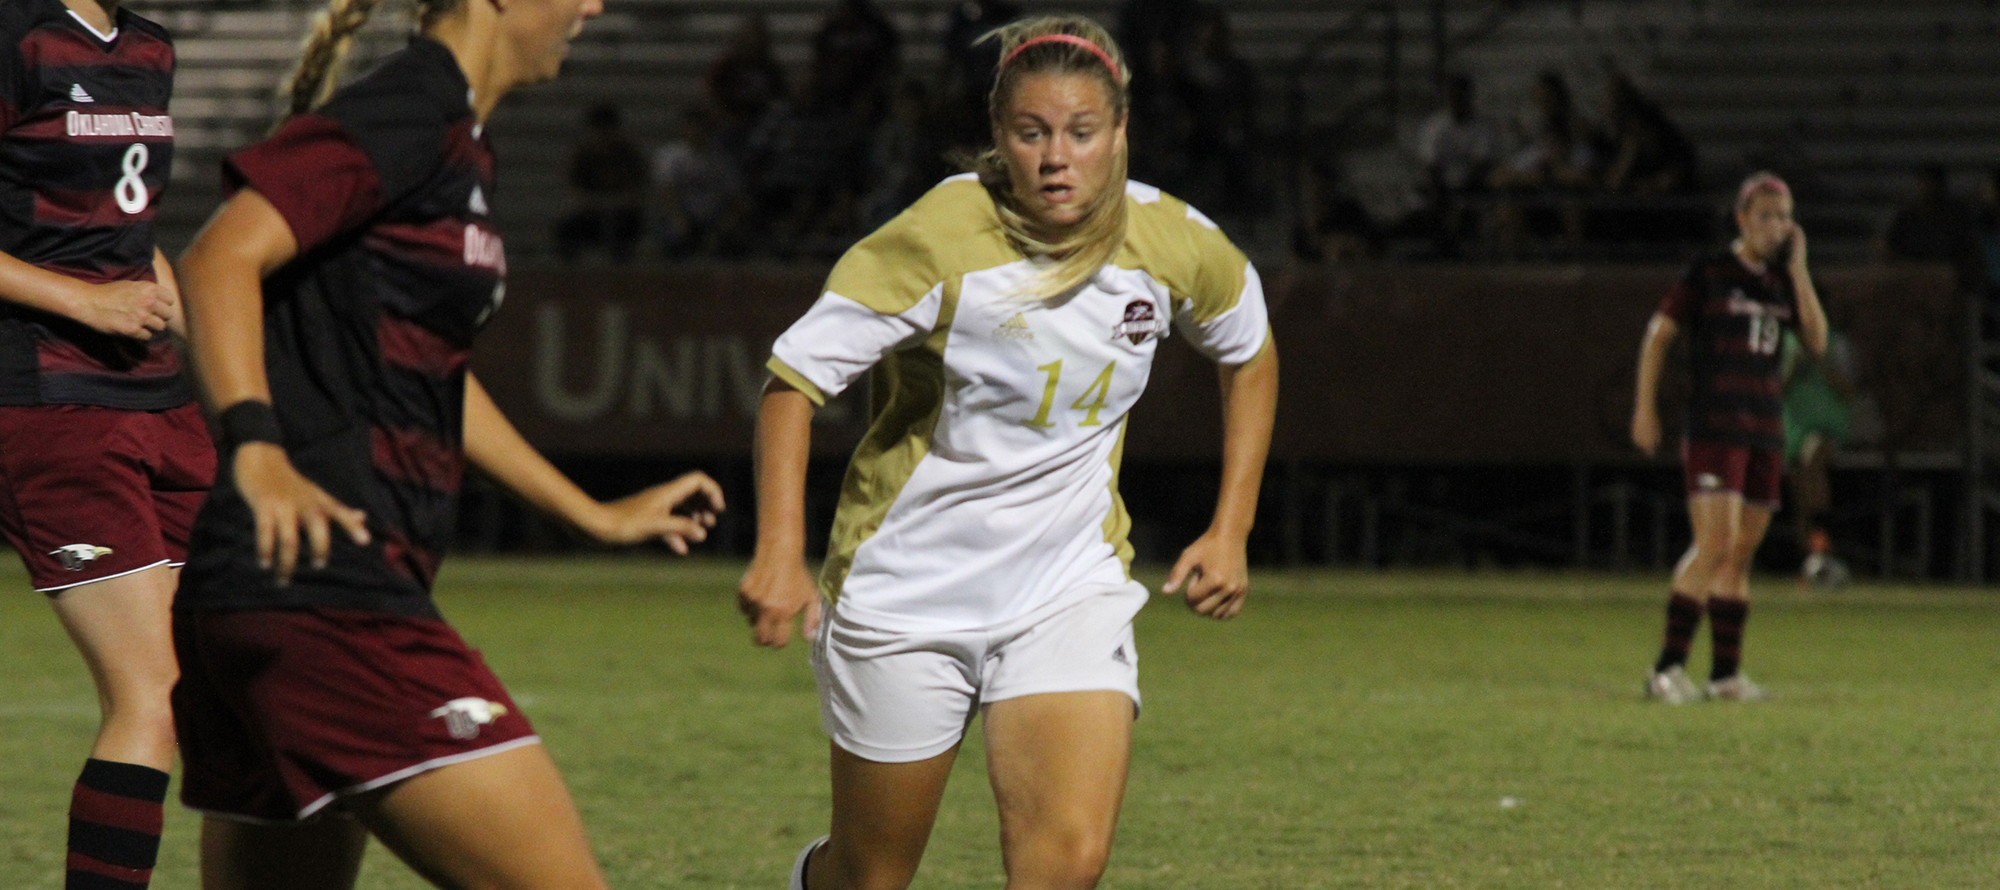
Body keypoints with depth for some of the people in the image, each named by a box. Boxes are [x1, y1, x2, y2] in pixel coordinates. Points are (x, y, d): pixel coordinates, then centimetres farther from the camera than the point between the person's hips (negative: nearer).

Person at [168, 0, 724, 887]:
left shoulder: (458, 138, 22)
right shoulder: (408, 110, -9)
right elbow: (221, 257, -22)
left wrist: (598, 516, 41)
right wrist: (257, 449, -36)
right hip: (328, 599, -11)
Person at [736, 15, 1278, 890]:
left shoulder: (1173, 244, -8)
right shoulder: (939, 241, -20)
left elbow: (1249, 352, 13)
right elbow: (794, 374, -15)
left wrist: (1229, 533, 9)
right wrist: (780, 553, -26)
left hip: (1070, 590, 2)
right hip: (906, 593, -2)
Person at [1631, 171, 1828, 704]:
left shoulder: (1782, 281, 12)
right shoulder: (1709, 273, -4)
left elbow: (1817, 342, 3)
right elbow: (1658, 334, -2)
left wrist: (1798, 270, -1)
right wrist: (1645, 406, -8)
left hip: (1765, 431, 6)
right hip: (1714, 428, -6)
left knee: (1741, 557, 8)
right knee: (1716, 546, -17)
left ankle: (1726, 672, 13)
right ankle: (1667, 668, -15)